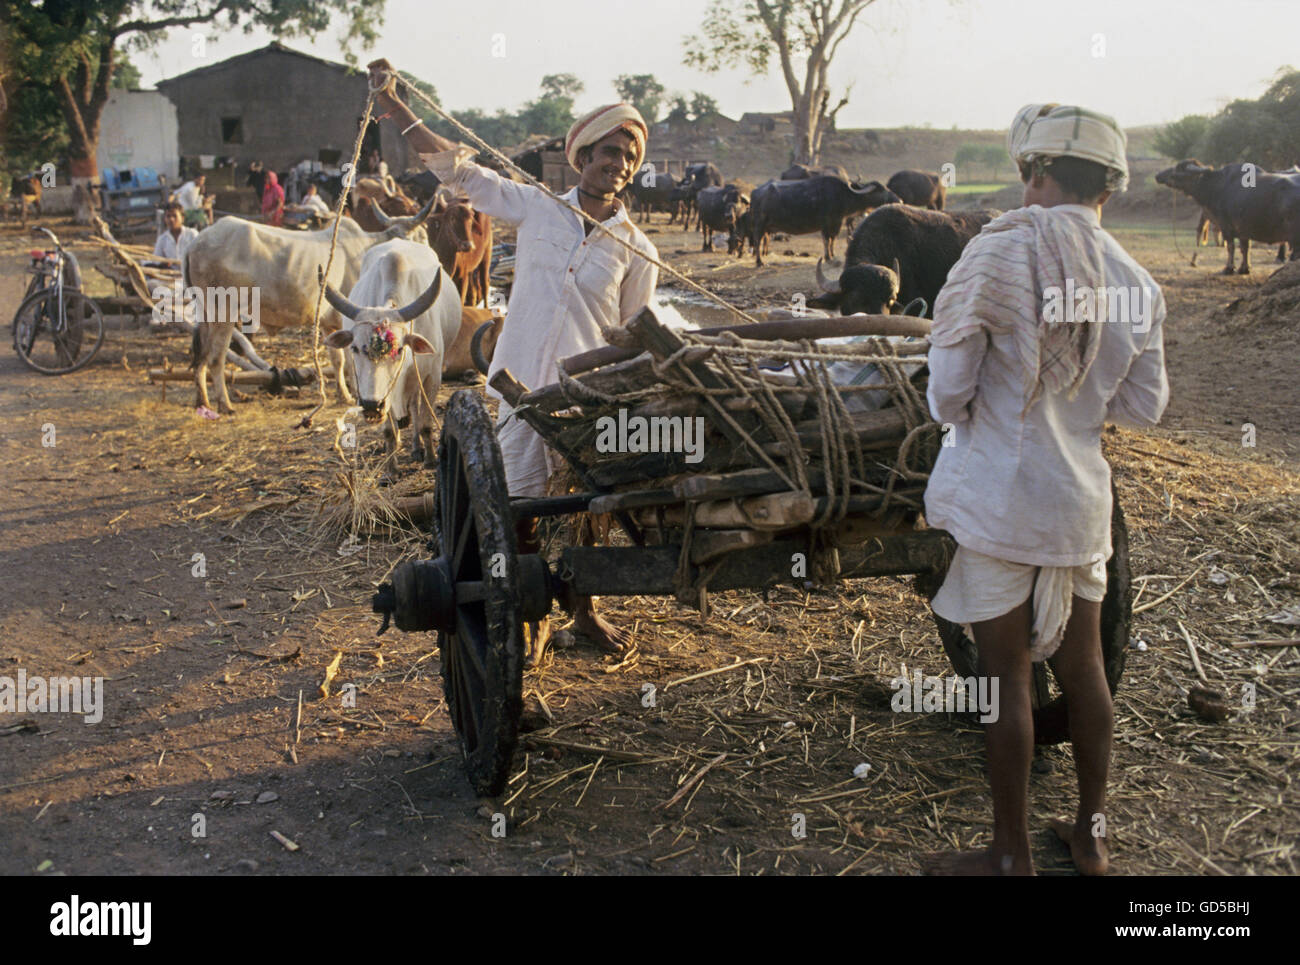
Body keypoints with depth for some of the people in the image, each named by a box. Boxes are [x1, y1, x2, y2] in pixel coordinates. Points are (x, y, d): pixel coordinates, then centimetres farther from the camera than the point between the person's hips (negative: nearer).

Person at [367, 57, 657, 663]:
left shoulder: (636, 249, 3)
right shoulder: (535, 209, 4)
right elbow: (457, 169, 5)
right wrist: (392, 104, 2)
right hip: (522, 386, 0)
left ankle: (581, 607, 29)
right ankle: (532, 620, 18)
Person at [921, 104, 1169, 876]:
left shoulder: (998, 254, -13)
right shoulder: (1136, 283, 0)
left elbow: (948, 391, -14)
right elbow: (1144, 408, 5)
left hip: (996, 495, -4)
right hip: (1081, 496, 5)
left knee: (1008, 676, 4)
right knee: (1083, 665, 17)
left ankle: (1013, 856, 17)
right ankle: (1091, 835, 33)